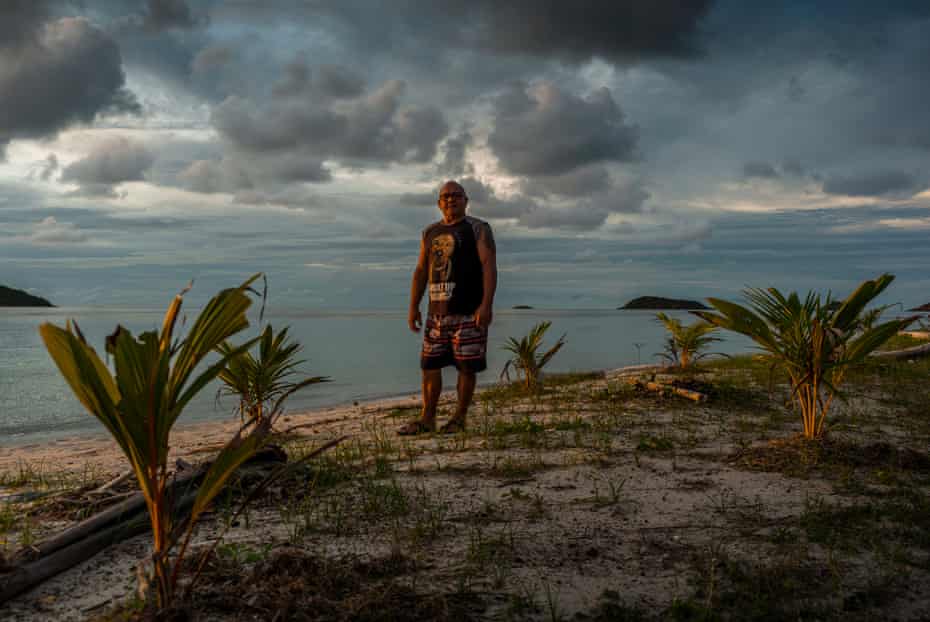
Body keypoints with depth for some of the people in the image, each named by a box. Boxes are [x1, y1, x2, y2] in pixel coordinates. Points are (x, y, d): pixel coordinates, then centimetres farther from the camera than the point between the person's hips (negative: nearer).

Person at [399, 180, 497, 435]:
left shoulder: (478, 229, 0)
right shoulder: (430, 233, 15)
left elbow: (489, 266, -10)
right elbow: (420, 271, 17)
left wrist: (487, 304, -20)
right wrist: (413, 307, 10)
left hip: (468, 311, -5)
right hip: (436, 312, 5)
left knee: (466, 366, -2)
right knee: (429, 364, 4)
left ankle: (459, 419, 9)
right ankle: (427, 419, 10)